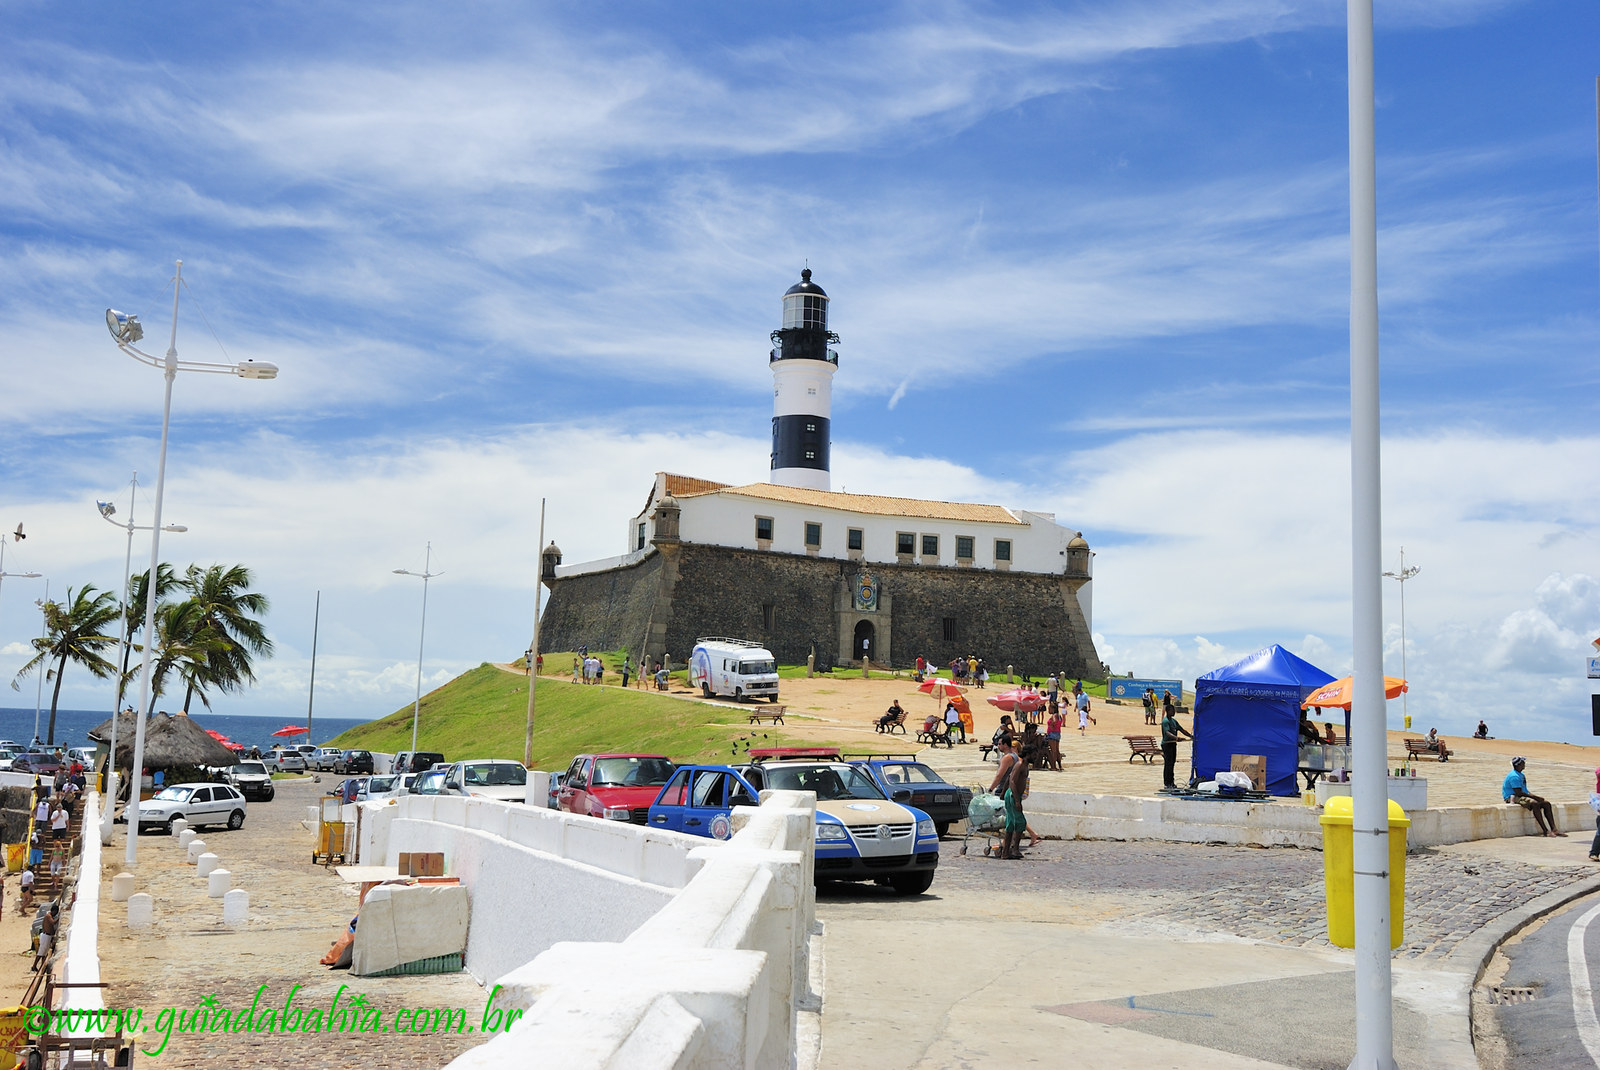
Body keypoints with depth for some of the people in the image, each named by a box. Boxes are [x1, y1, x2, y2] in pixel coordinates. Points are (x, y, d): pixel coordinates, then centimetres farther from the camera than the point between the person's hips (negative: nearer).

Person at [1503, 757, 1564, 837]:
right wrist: (1534, 797, -20)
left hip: (1523, 797, 11)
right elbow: (1518, 793, -24)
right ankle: (1545, 831, -35)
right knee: (1535, 803, -35)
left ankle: (1554, 830, -10)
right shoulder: (1514, 776, -17)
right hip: (1513, 798, -11)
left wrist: (1535, 796, 4)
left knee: (1546, 803, -3)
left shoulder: (1521, 775, 19)